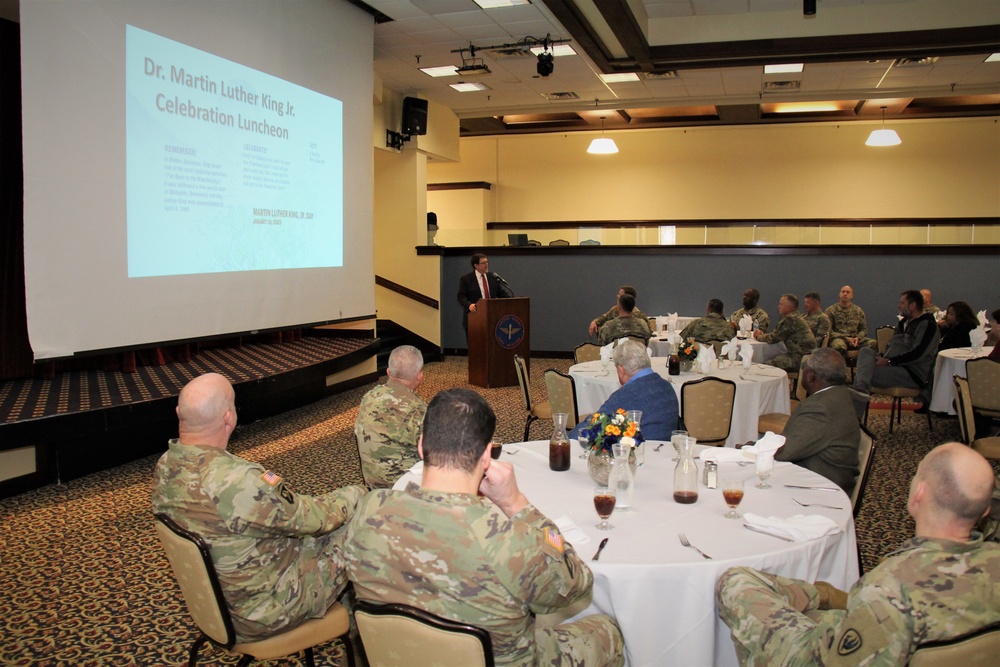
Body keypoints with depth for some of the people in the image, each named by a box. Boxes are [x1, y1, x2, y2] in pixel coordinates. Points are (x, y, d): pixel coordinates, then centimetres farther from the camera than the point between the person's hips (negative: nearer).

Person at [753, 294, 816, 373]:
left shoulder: (790, 319, -16)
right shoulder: (795, 317, 18)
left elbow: (774, 338, -12)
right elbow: (777, 335, 25)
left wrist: (758, 337, 5)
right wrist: (762, 334, 12)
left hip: (801, 357, -11)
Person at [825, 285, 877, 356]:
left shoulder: (858, 311, 18)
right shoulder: (831, 310, 7)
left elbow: (864, 329, 17)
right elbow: (828, 331, 0)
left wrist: (858, 338, -6)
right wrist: (845, 338, -11)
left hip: (855, 339, 4)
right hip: (838, 338, -4)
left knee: (874, 343, -25)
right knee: (839, 346, -41)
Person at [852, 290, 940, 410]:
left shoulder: (927, 325, -7)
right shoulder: (904, 322, 22)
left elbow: (917, 354, -19)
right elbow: (891, 346, 23)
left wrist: (889, 362, -20)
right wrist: (882, 358, 1)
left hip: (913, 374, -8)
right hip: (893, 367, 8)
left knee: (869, 373, -28)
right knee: (866, 351, -20)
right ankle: (860, 387, -39)